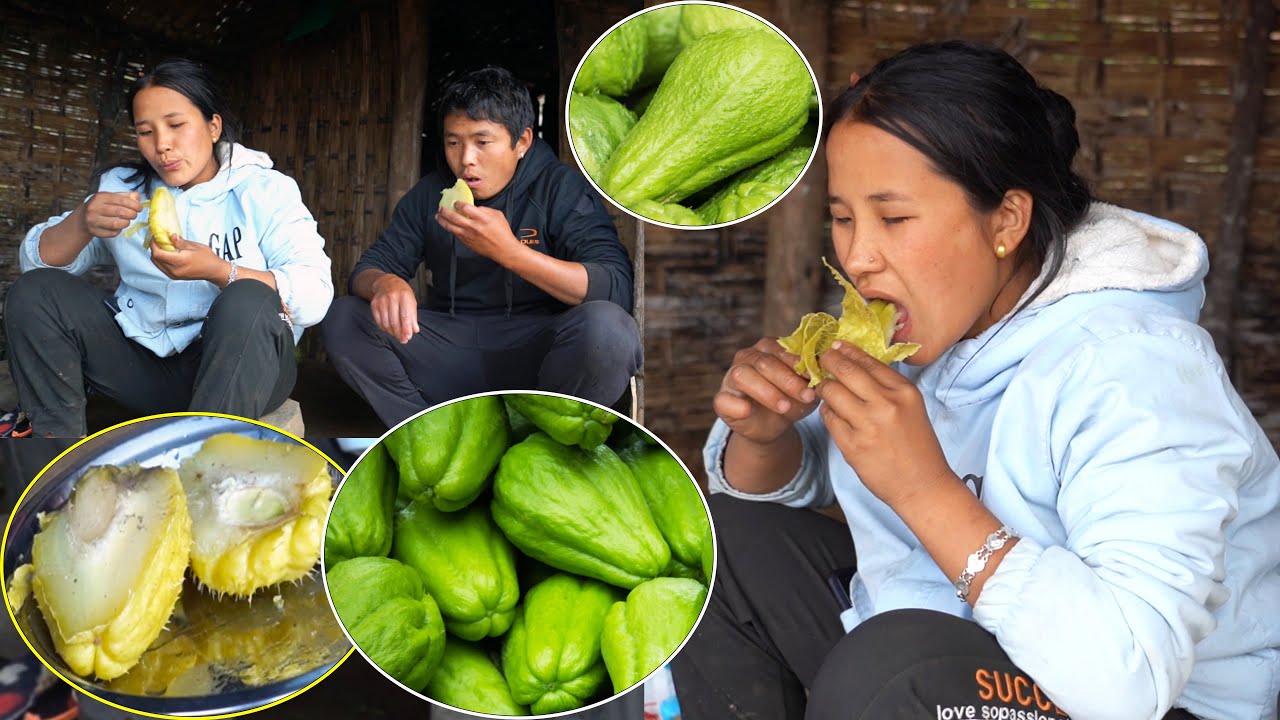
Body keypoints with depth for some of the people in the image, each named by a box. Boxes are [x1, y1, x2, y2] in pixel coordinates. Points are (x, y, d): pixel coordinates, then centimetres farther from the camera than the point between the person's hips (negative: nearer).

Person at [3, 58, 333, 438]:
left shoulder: (266, 190, -1)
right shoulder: (122, 186, 12)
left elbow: (314, 296, -15)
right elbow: (36, 260, 5)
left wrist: (218, 271, -30)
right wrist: (80, 223, -17)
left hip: (242, 364, -4)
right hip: (142, 361, 4)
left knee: (248, 301, -33)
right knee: (34, 292, -9)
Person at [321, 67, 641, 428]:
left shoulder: (560, 187, -5)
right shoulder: (430, 193, 8)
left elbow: (618, 290, -18)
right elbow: (367, 269, 5)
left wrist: (509, 251, -30)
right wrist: (384, 283, -22)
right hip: (451, 351, 4)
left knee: (606, 328, -34)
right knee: (344, 319, -13)